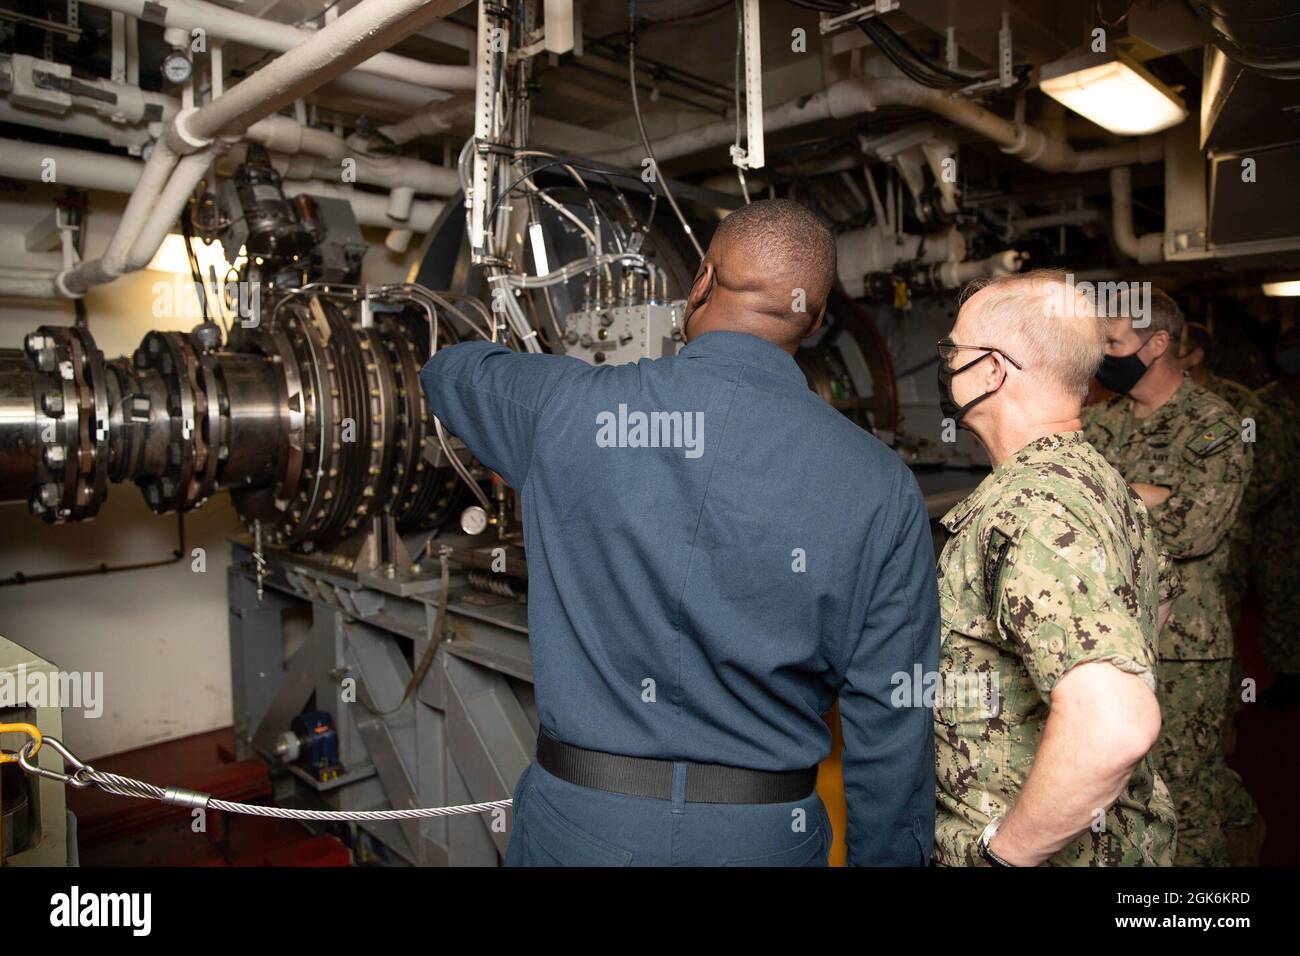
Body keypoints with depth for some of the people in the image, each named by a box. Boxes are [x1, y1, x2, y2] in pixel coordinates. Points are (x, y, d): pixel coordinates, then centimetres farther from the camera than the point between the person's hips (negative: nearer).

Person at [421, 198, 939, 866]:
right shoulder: (881, 485, -11)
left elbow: (450, 370, 13)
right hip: (763, 837, 1)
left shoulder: (567, 407, -10)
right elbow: (890, 718, -7)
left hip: (576, 826, 0)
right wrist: (883, 854, 7)